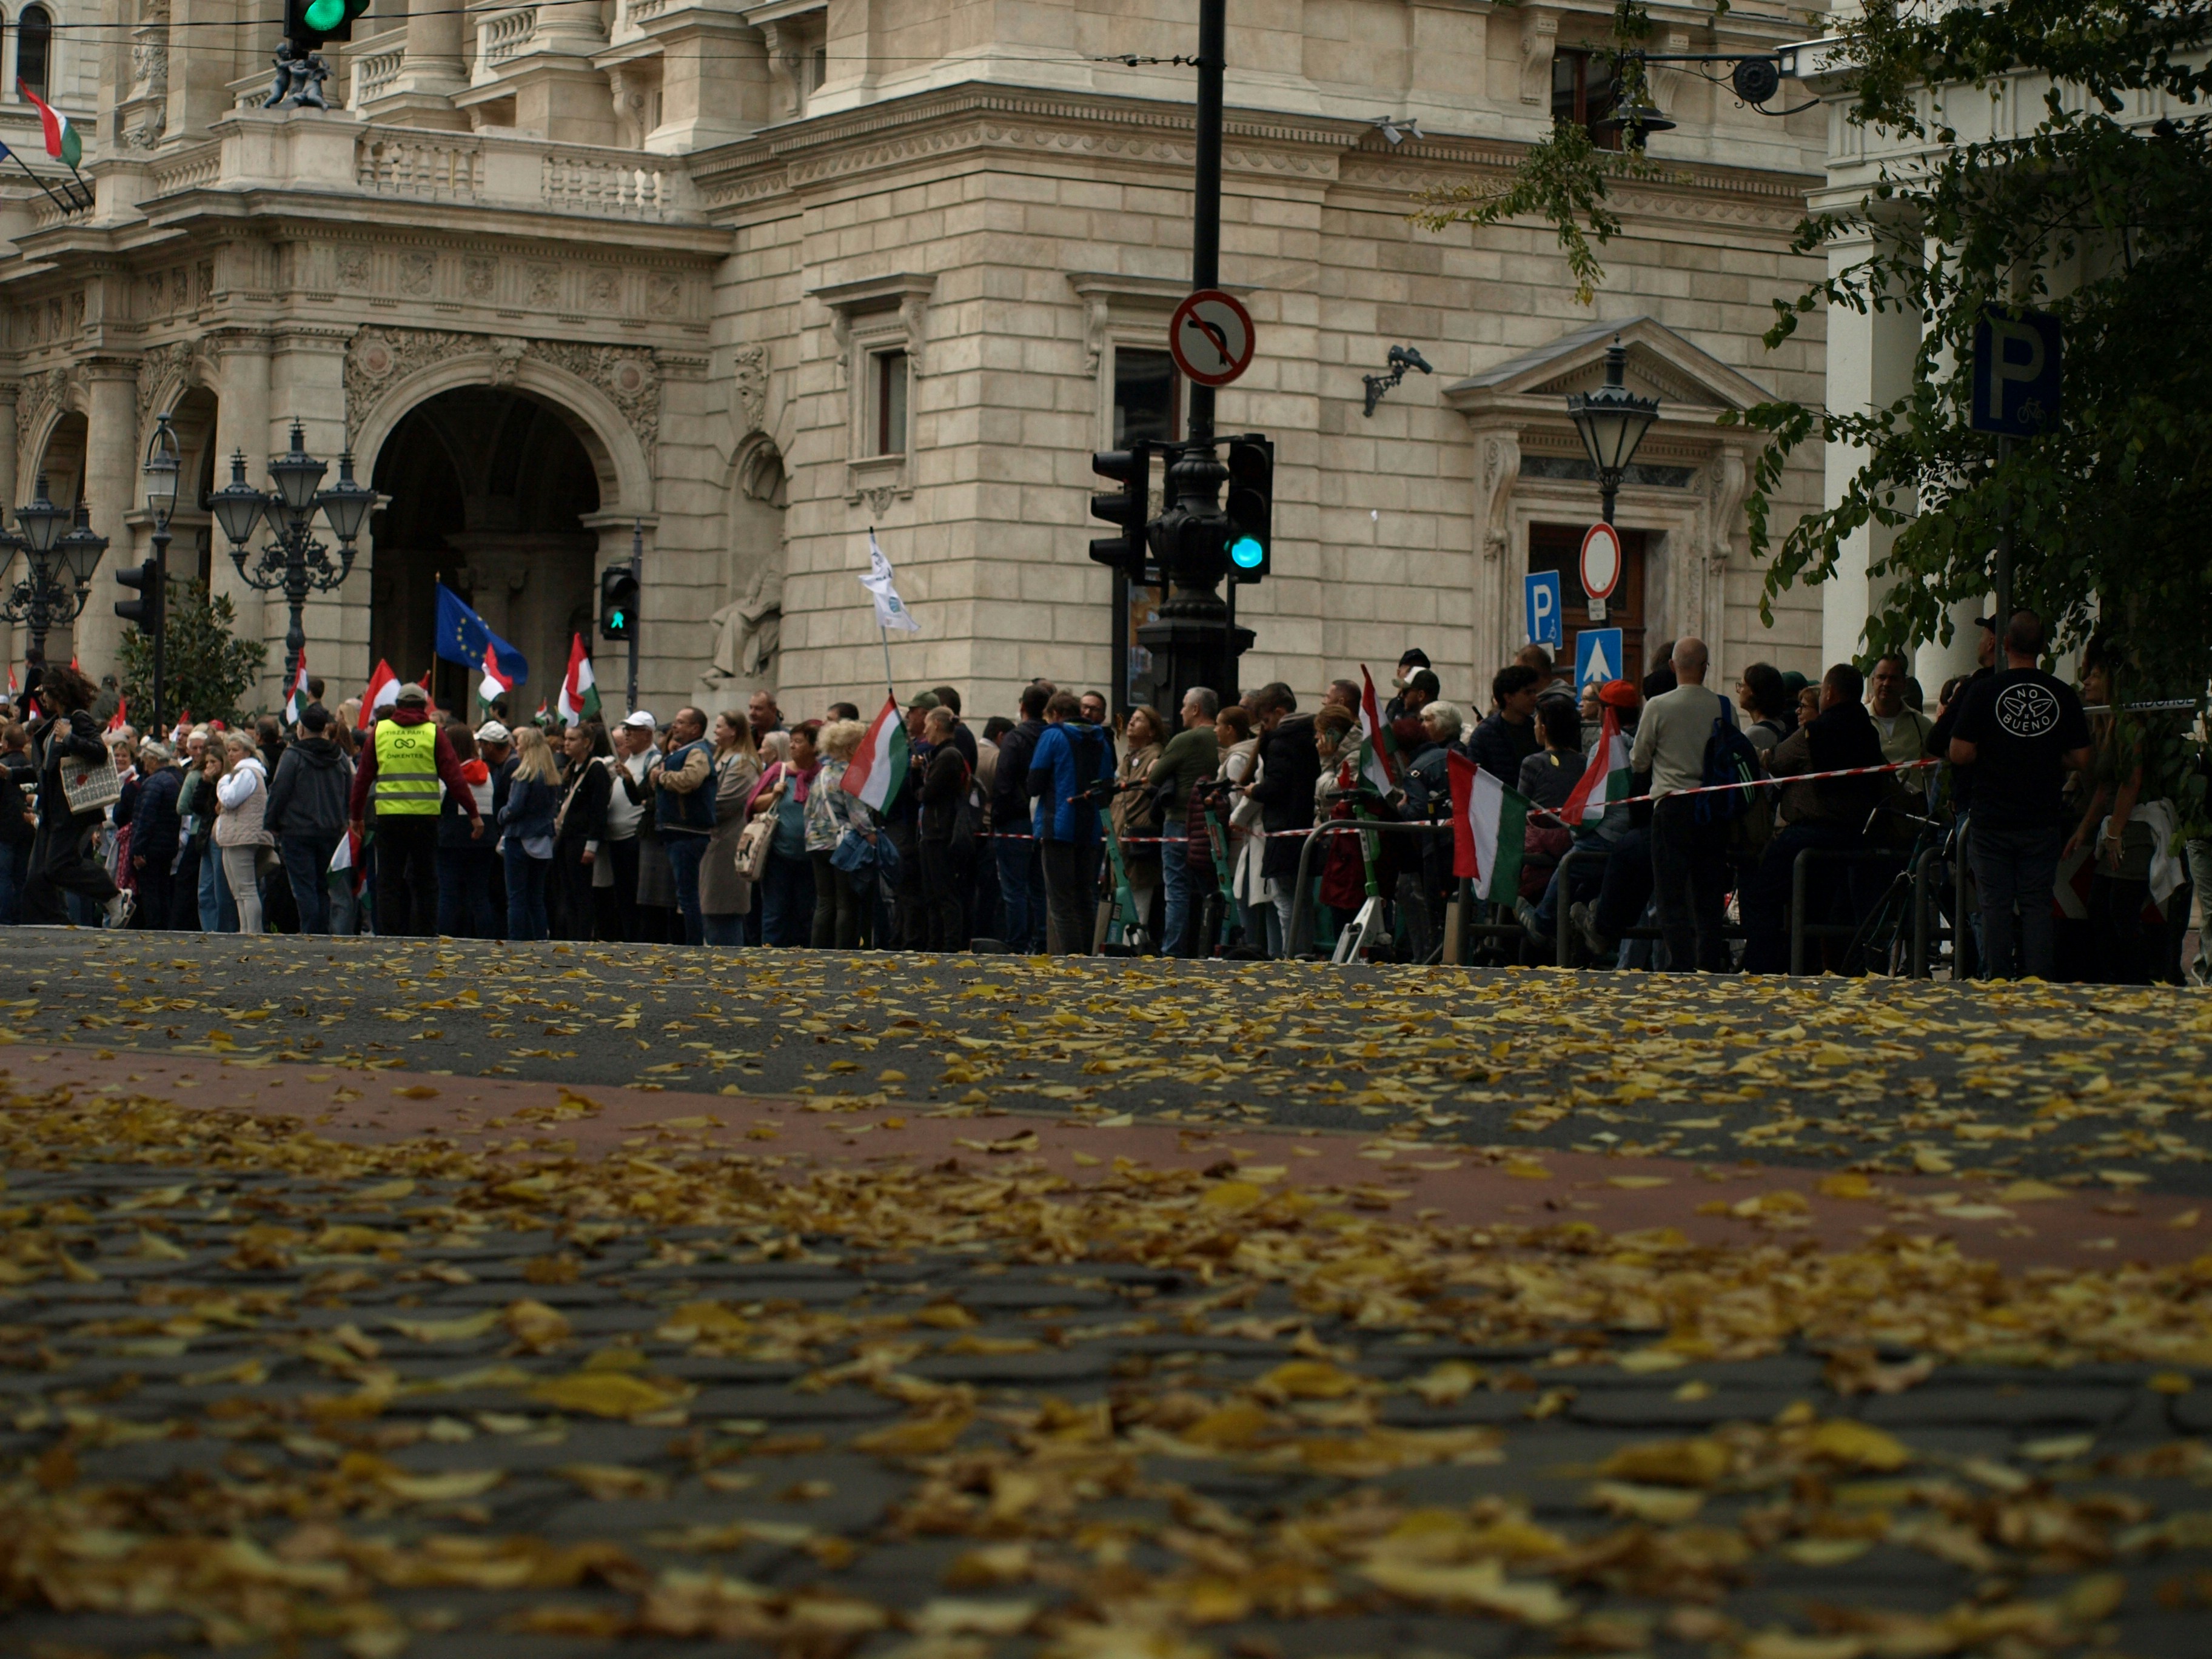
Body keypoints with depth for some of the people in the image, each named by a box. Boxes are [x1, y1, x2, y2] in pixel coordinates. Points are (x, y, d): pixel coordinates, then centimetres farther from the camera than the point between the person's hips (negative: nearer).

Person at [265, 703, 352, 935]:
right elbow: (351, 794, 9)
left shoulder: (292, 756, -9)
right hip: (331, 832, 5)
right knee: (323, 887, 12)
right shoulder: (341, 759, 6)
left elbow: (278, 793, -10)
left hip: (297, 831, -5)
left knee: (304, 889, -3)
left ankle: (310, 933, -9)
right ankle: (324, 932, 10)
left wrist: (273, 825, 1)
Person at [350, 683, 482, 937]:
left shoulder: (380, 731, 6)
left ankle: (389, 935, 3)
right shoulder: (433, 734, 1)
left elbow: (362, 777, 10)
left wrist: (356, 815, 21)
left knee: (389, 881, 7)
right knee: (425, 882, 8)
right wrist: (474, 814, 0)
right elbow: (454, 776, -3)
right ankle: (424, 937, 5)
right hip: (424, 818, -1)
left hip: (388, 818, 1)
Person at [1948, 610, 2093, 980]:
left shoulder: (1983, 691, -7)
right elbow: (2080, 759, 3)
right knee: (2037, 906, 5)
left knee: (1996, 907, 3)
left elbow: (1960, 754, -9)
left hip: (1991, 821, -2)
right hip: (2042, 821, 2)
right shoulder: (2064, 695, -1)